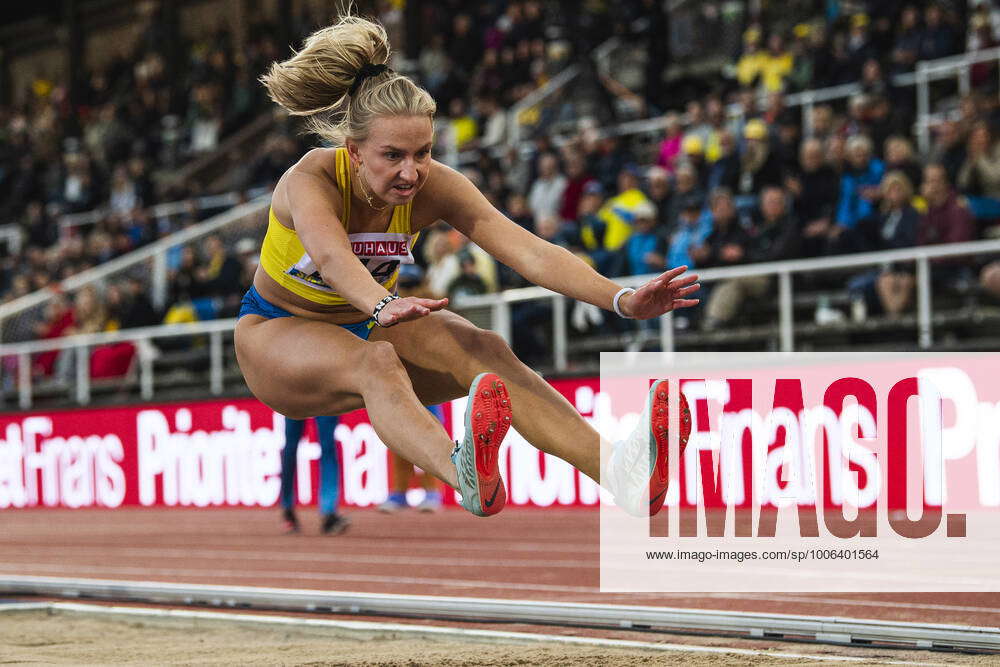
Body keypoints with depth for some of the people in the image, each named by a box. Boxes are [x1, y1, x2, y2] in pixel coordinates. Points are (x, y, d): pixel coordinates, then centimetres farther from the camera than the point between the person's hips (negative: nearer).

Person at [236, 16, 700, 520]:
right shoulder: (312, 181, -29)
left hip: (369, 323, 4)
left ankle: (616, 471, -49)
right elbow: (330, 256, -51)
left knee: (486, 352, -26)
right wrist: (383, 305, -73)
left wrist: (622, 301, -43)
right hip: (277, 331, -4)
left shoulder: (432, 187, -17)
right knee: (376, 362, -39)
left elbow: (527, 251, -28)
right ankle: (465, 476, -71)